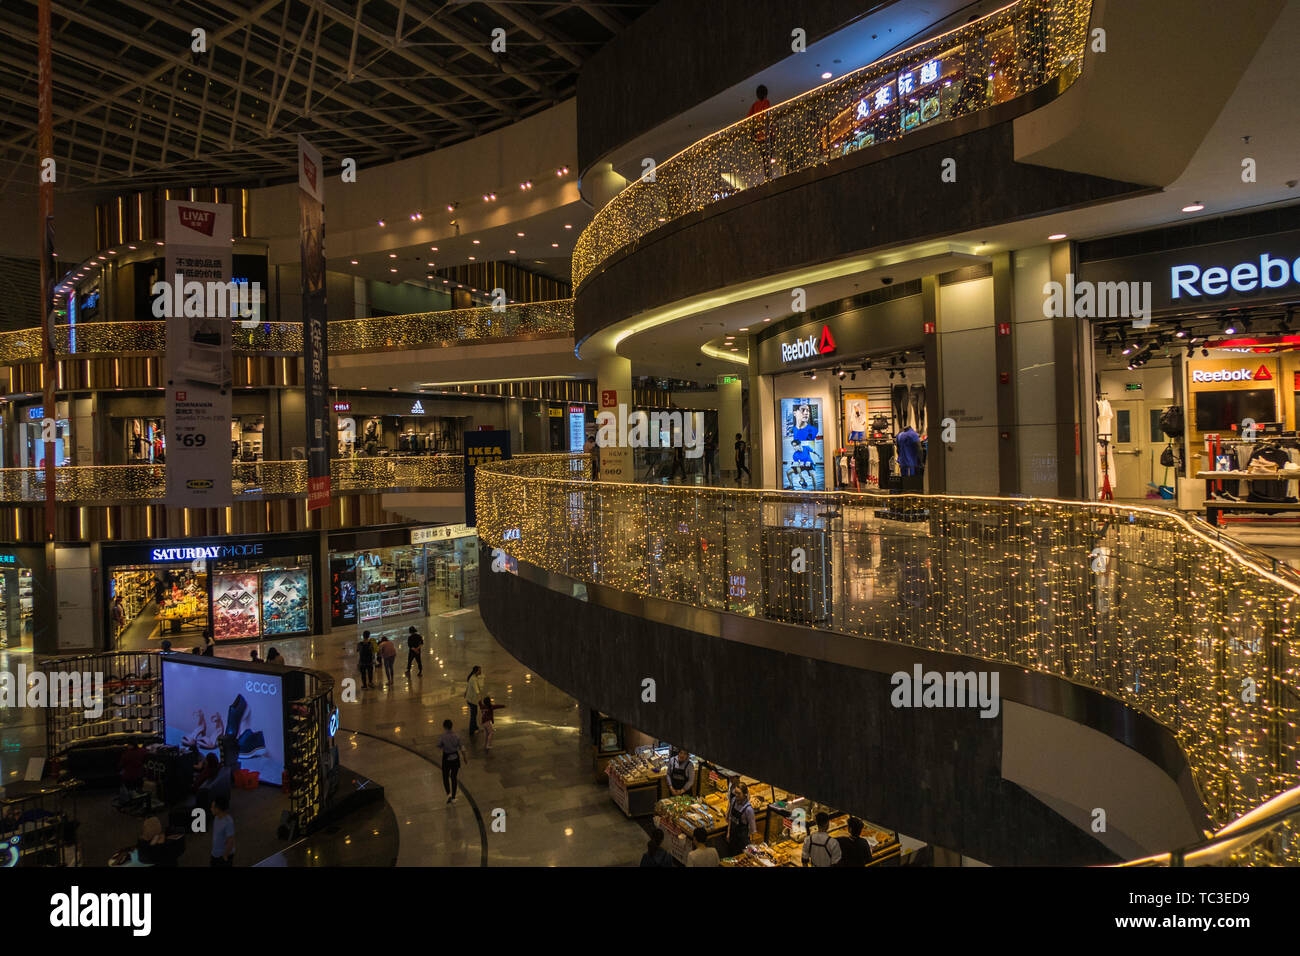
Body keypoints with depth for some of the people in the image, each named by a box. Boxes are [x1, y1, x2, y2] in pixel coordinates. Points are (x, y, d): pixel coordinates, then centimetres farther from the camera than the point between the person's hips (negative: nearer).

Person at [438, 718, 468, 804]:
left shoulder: (442, 737, -19)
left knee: (445, 777, 18)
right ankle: (453, 798, 23)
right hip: (455, 758, 3)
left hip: (446, 759, -2)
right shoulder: (457, 736, -12)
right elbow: (462, 748, -5)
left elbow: (439, 748, -3)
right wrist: (465, 757, 10)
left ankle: (449, 794, -3)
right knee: (453, 777, 19)